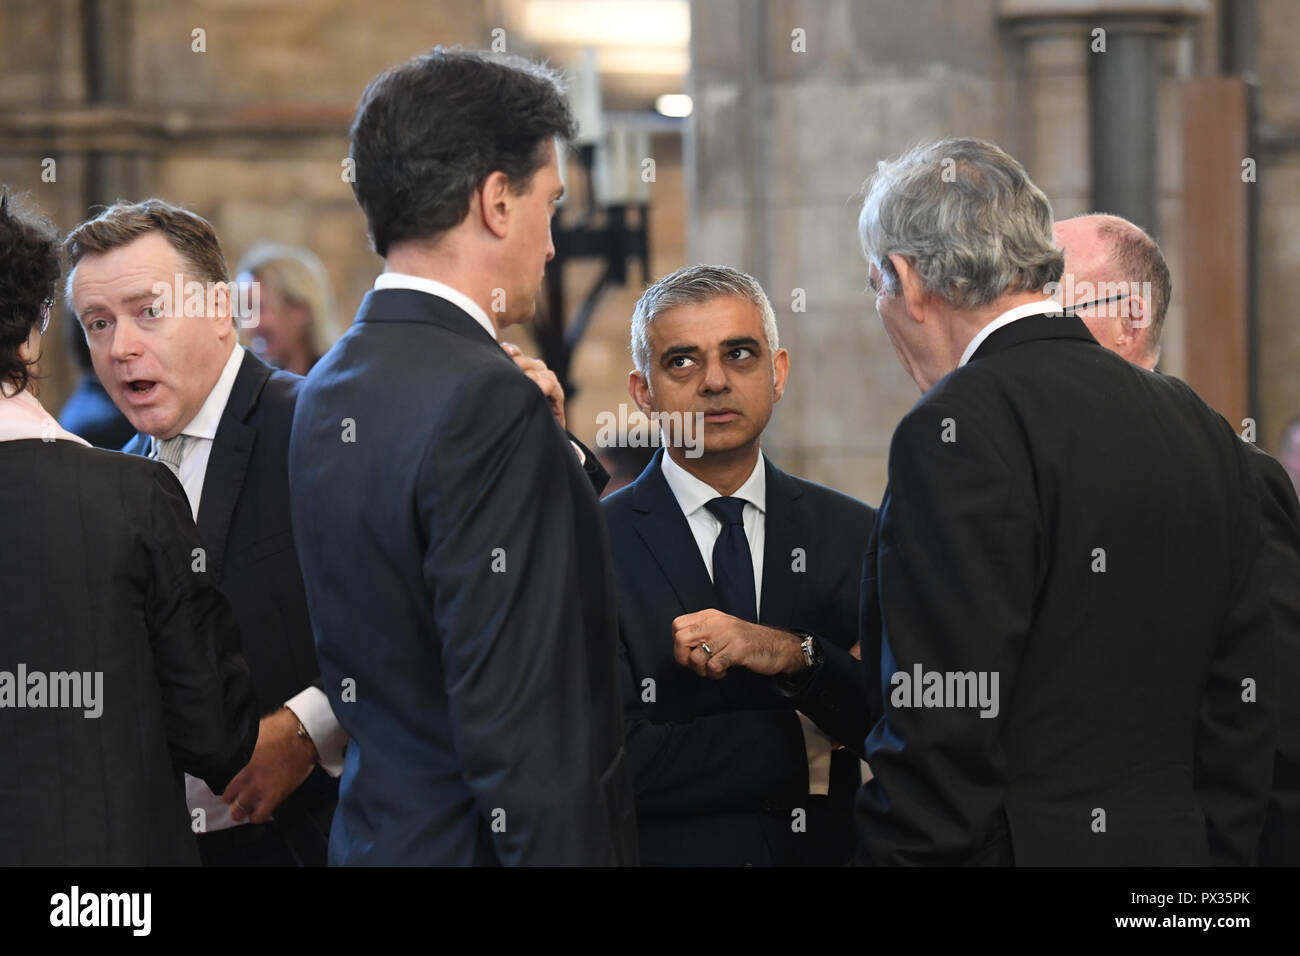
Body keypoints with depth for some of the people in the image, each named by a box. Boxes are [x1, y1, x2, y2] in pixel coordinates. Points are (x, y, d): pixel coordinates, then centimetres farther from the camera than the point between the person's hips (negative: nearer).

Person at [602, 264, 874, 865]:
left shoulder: (854, 537, -3)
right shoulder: (588, 548, -11)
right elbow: (611, 763, -20)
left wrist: (792, 654, -25)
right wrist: (807, 744, -19)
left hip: (827, 851, 3)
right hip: (668, 851, -2)